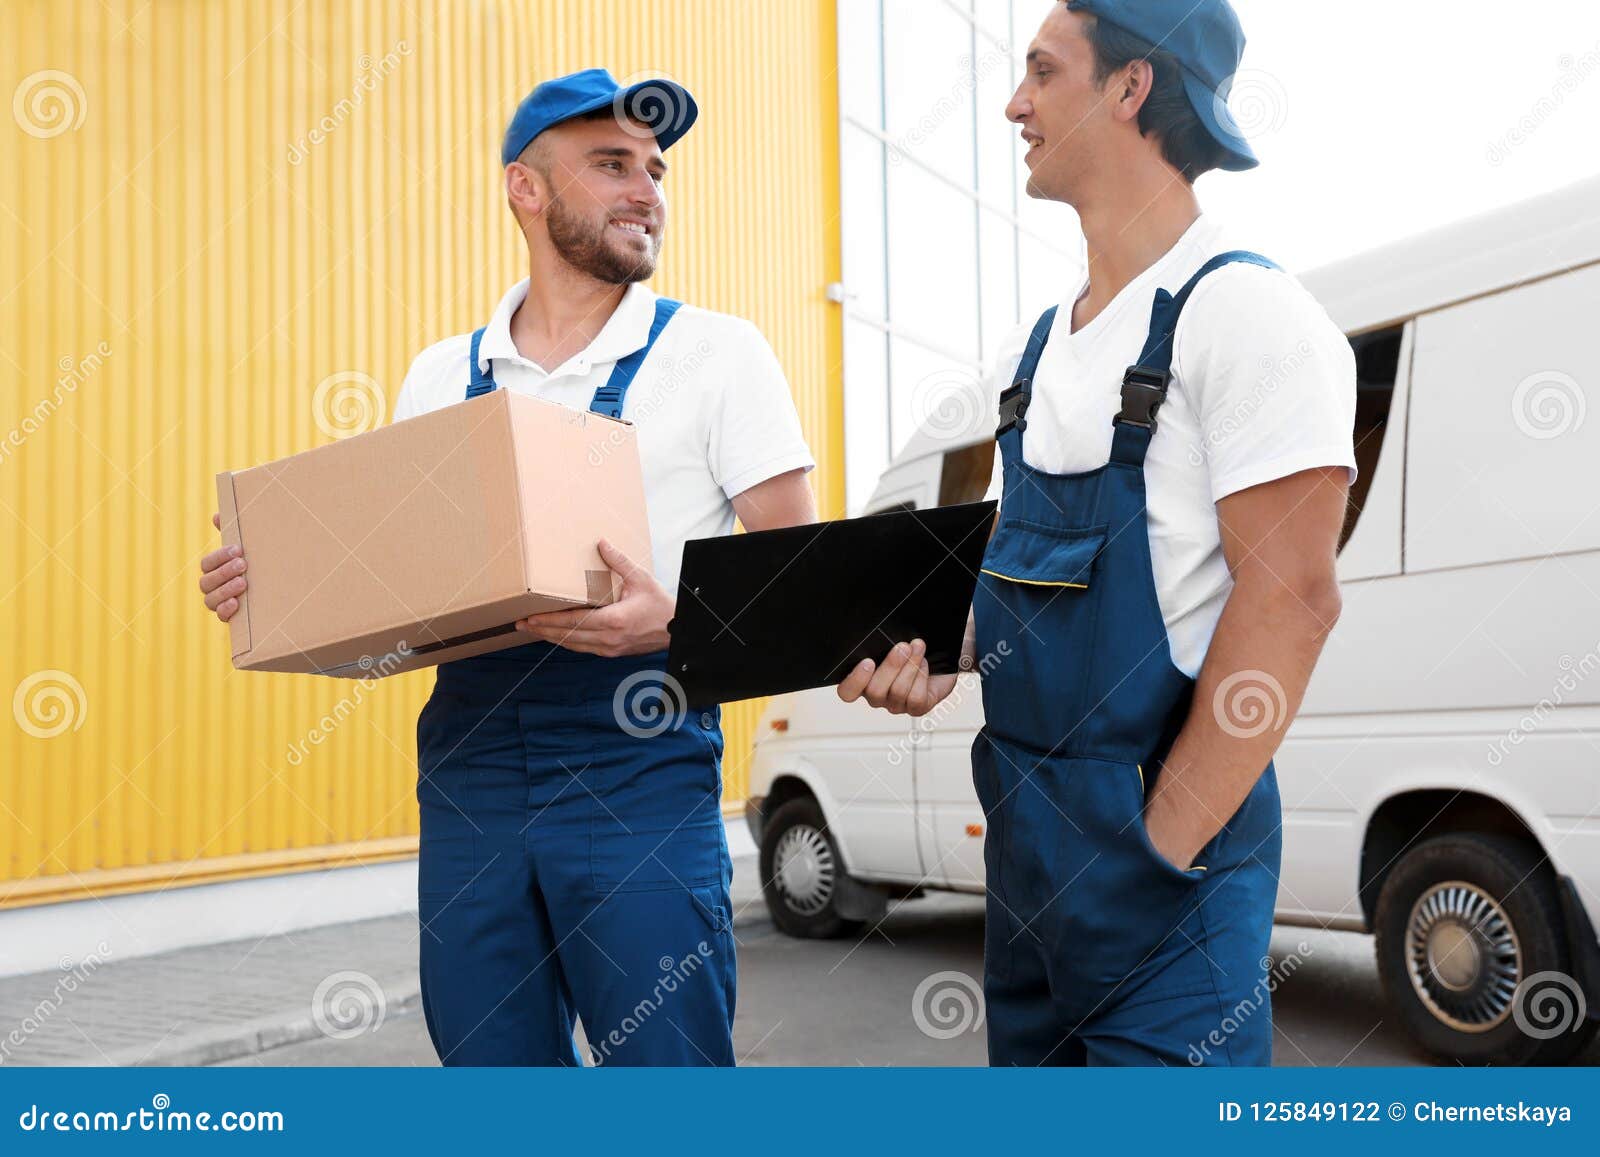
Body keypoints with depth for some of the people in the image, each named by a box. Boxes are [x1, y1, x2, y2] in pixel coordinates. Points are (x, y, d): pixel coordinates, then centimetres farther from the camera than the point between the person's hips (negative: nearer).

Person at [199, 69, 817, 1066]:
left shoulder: (718, 354, 1)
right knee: (488, 1063, 11)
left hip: (639, 770, -3)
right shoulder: (440, 377, 13)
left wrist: (676, 623, -22)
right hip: (467, 769, 4)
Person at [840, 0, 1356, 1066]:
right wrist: (939, 656, 0)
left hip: (1163, 830, -8)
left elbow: (1291, 600, -19)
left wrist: (1166, 841, -18)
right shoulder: (1035, 349, 12)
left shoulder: (1243, 310, -13)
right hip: (1024, 821, 8)